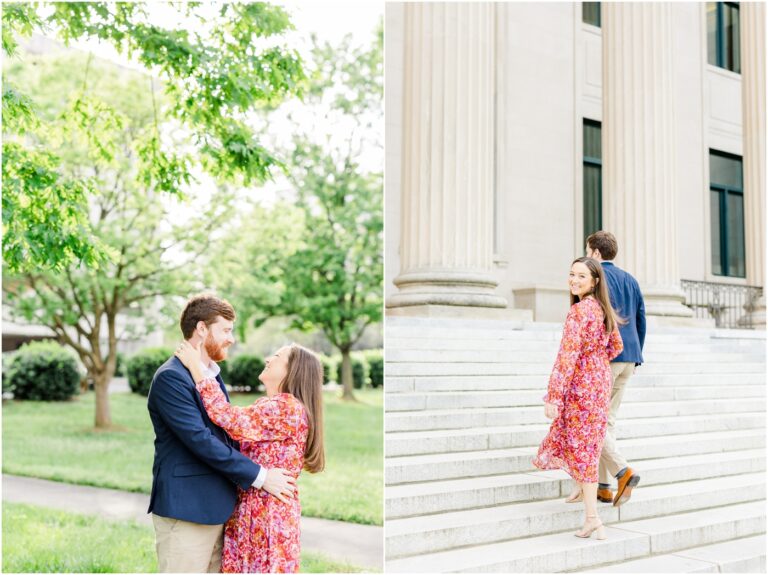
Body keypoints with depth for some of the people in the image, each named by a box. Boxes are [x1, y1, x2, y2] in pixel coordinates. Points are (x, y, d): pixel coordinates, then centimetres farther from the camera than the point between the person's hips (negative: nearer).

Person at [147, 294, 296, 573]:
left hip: (216, 509, 9)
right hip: (185, 511, -9)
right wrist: (259, 476, -17)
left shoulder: (212, 375, 15)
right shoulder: (171, 377, -15)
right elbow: (201, 441, -21)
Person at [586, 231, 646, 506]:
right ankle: (603, 486, 13)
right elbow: (641, 320, 16)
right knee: (607, 420, 13)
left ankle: (623, 472, -16)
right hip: (628, 358, 8)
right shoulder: (630, 280, 15)